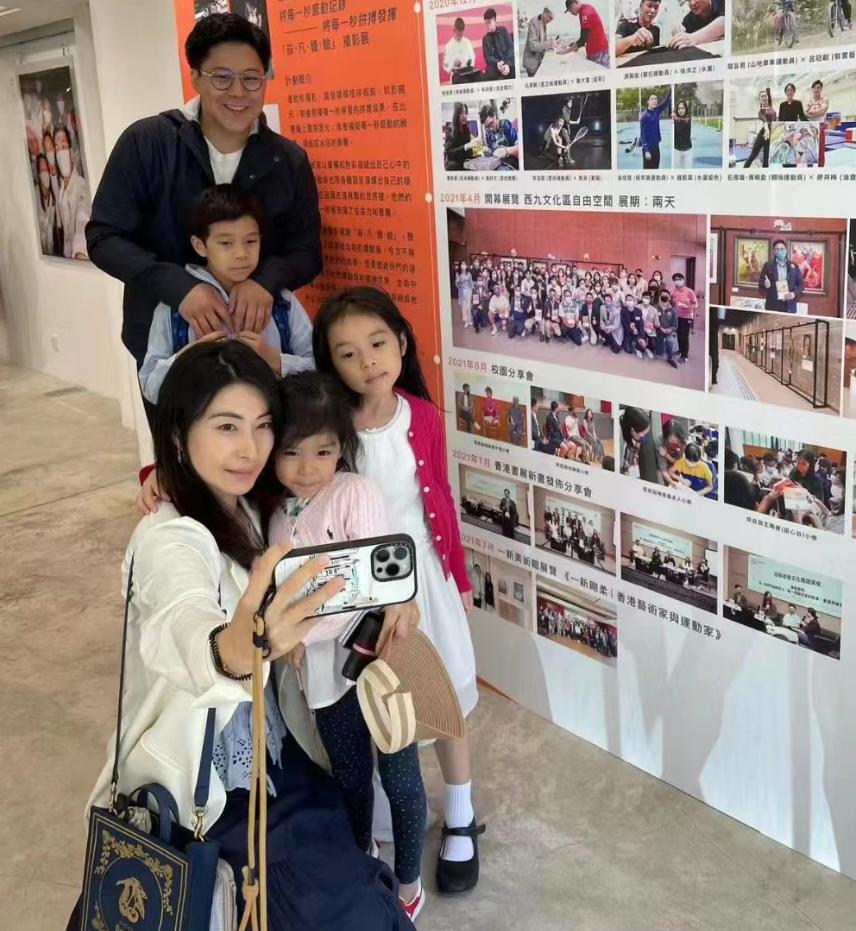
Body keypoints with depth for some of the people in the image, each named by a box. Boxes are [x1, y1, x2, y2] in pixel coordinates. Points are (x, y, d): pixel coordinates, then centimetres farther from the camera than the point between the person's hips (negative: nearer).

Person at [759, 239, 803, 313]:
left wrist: (795, 294, -9)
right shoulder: (768, 265, 5)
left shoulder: (794, 266, 8)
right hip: (772, 305, -1)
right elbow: (760, 282, 5)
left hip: (789, 306, 1)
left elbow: (800, 284, 10)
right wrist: (765, 285, -17)